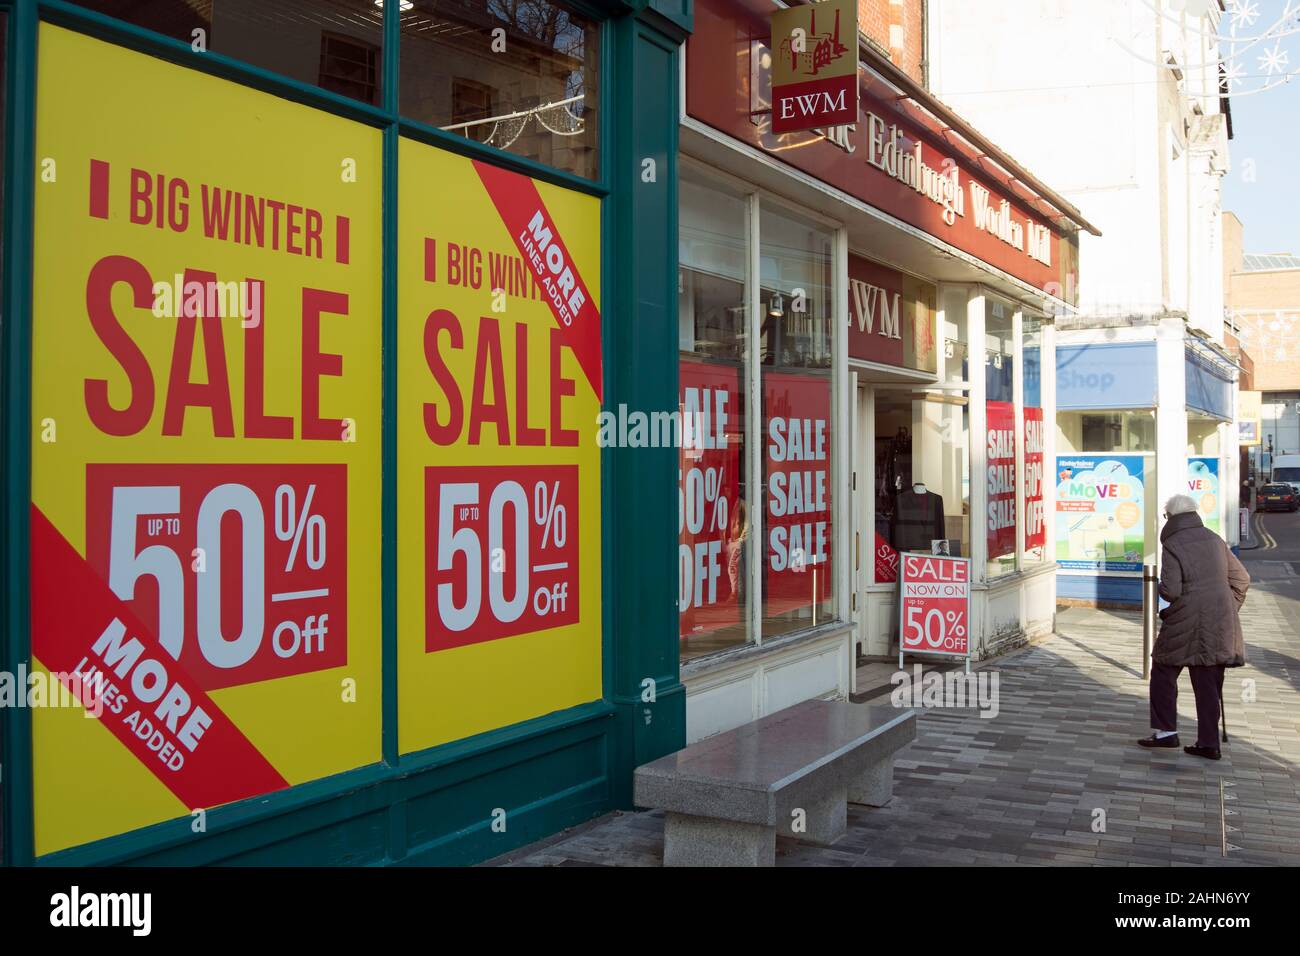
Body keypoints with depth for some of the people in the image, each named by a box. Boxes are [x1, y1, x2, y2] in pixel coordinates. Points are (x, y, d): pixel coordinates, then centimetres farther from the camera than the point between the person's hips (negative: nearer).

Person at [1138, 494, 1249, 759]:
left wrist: (1163, 588, 5)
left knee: (1164, 672, 11)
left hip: (1186, 624, -6)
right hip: (1220, 626, 6)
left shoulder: (1172, 546, -10)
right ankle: (1209, 743, 11)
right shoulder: (1215, 540, 8)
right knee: (1209, 683, 10)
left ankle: (1166, 730, 10)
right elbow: (1241, 579, 11)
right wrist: (1228, 610, 17)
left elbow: (1170, 590, -17)